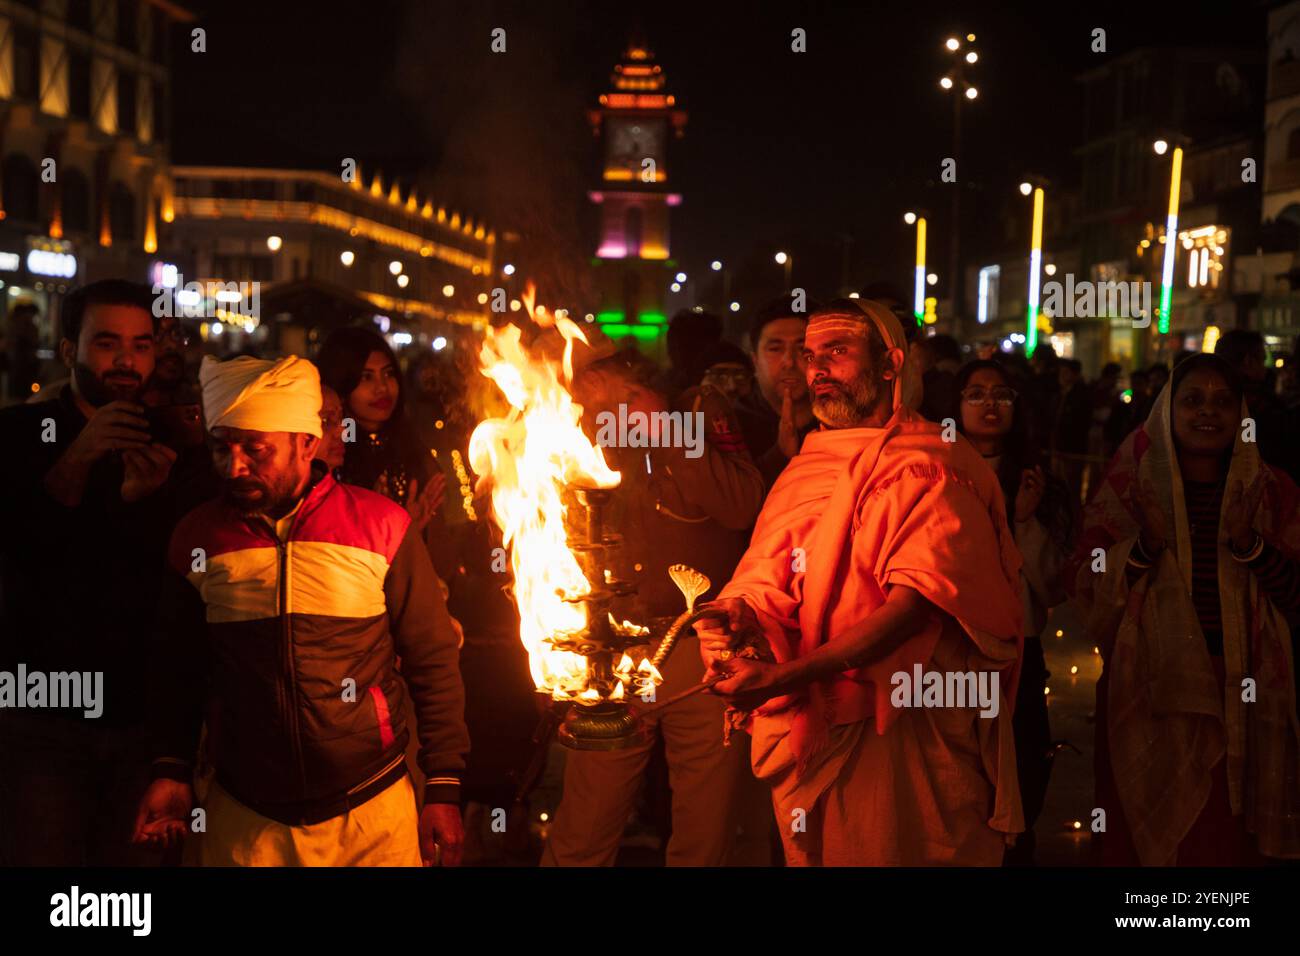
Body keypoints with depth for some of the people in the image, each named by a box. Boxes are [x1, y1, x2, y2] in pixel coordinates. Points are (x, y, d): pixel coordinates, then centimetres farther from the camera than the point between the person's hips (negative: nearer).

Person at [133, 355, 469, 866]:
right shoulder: (198, 536, 0)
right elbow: (178, 667, 12)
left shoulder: (381, 525, -7)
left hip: (373, 810, -2)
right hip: (244, 820, 2)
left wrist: (444, 789, -3)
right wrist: (171, 770, 2)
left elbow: (433, 663, -2)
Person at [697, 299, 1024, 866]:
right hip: (807, 731, 7)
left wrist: (783, 677, -30)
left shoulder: (927, 468, -11)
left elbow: (912, 606, -23)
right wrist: (730, 617, -18)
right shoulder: (807, 468, 13)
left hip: (900, 730, -6)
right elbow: (766, 580, 7)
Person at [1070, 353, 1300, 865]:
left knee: (1225, 841, 3)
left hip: (1238, 692, 1)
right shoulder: (1134, 482, 2)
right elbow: (1088, 583, -2)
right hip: (1149, 688, -1)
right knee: (1144, 836, 4)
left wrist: (1249, 544, -16)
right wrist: (1145, 545, -20)